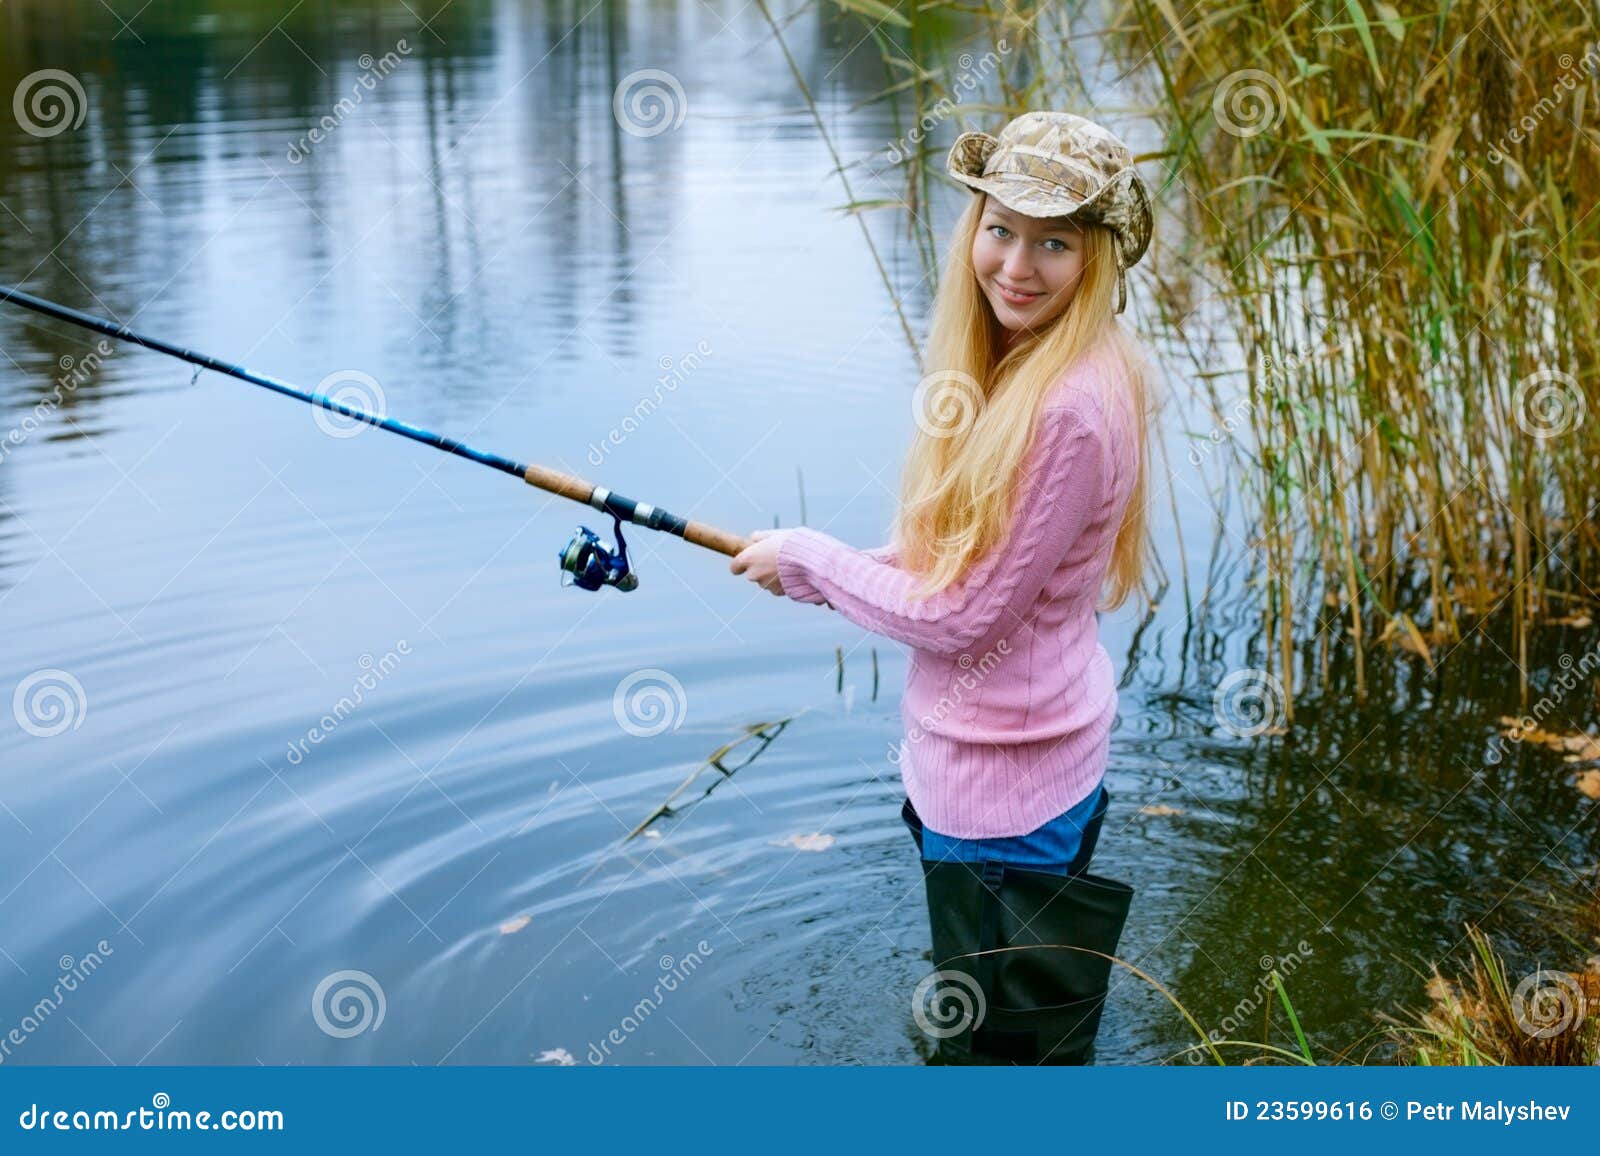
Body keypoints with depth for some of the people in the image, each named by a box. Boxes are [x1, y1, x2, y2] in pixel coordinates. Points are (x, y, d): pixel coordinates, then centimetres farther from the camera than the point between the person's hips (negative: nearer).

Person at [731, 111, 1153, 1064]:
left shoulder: (1070, 409, -27)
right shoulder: (1029, 365, 4)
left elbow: (965, 617, -21)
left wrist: (807, 559, -9)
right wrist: (818, 572, 2)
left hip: (1004, 779, -10)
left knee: (1009, 1043, 10)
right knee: (986, 1016, 27)